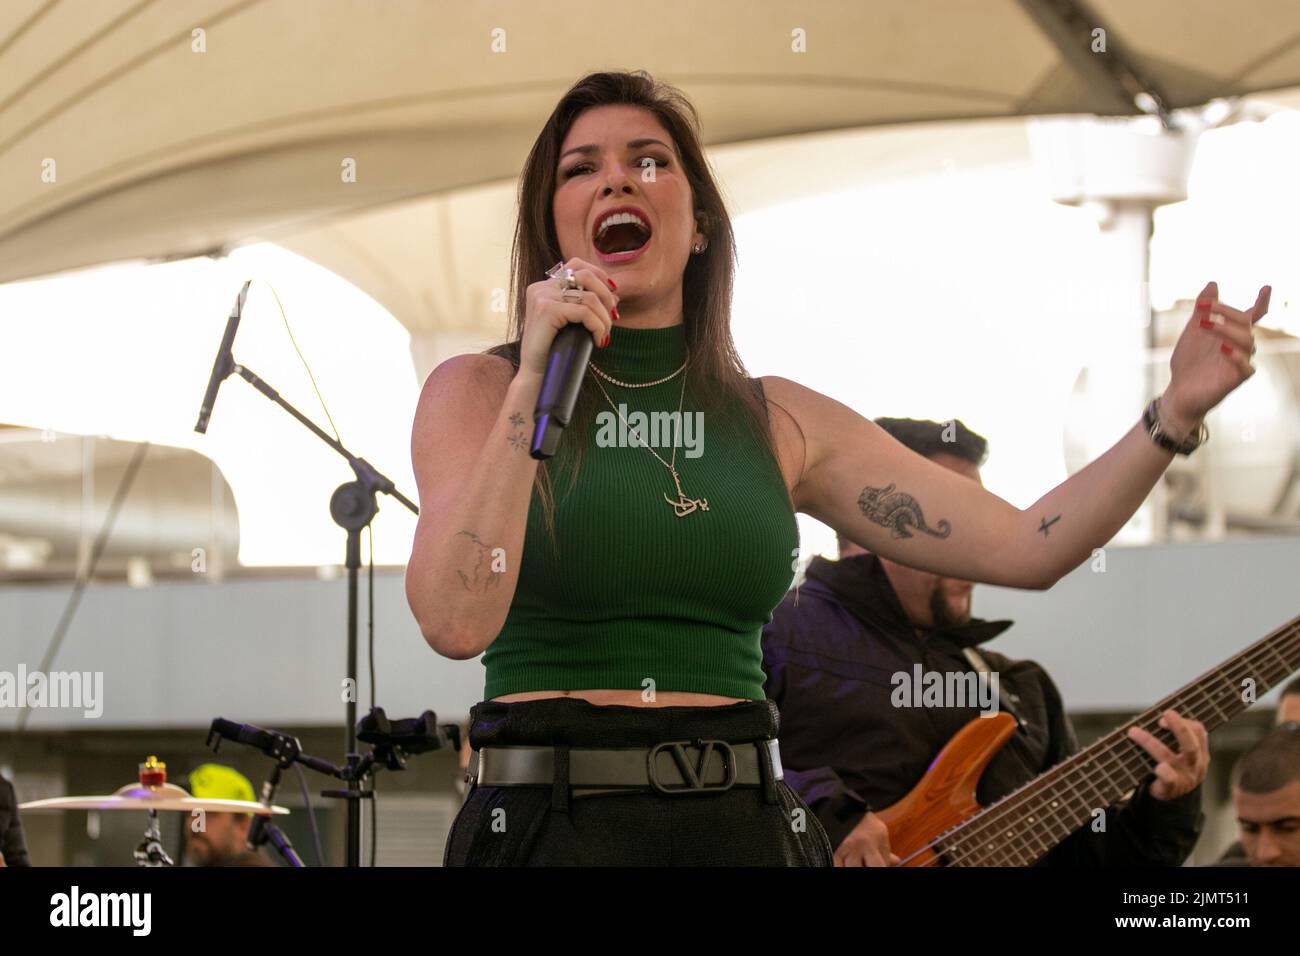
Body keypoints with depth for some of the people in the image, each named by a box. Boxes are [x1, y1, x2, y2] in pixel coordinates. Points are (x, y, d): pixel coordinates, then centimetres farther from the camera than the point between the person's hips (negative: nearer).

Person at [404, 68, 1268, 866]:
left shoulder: (780, 422, 9)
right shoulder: (479, 391, 2)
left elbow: (1026, 547, 5)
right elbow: (457, 623, -15)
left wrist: (1178, 411, -6)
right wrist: (534, 384, -17)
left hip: (743, 825, 3)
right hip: (551, 825, -3)